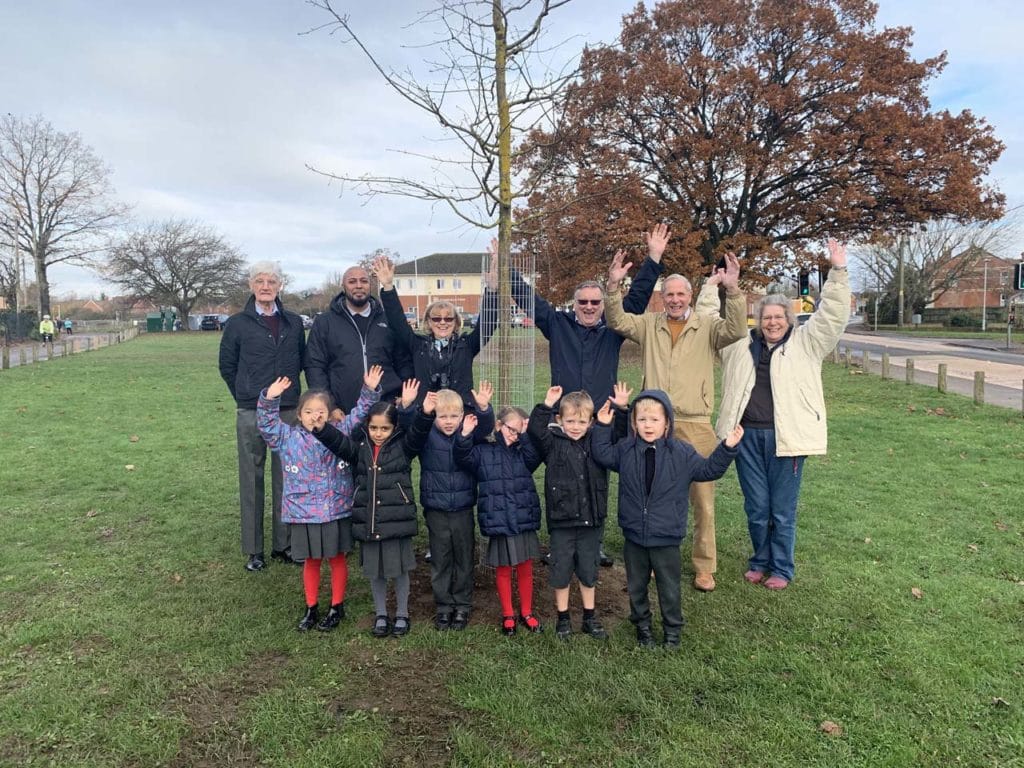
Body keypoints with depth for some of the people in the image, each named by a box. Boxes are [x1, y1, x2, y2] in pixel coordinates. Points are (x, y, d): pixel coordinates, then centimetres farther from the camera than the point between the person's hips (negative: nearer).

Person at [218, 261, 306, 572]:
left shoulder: (294, 323, 8)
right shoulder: (238, 323, 1)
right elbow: (226, 365, 9)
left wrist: (288, 391, 11)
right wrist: (246, 397, 8)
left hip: (289, 412, 2)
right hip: (251, 415, -2)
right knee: (252, 480, 4)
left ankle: (284, 544, 19)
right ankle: (254, 549, 13)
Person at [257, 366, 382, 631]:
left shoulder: (341, 433, -2)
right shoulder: (288, 438, -1)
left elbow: (359, 414, -2)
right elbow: (267, 423, -9)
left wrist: (370, 391, -16)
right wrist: (270, 399, -25)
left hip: (337, 511, 0)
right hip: (303, 513, 0)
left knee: (338, 559, 12)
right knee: (311, 561, 15)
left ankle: (337, 607, 27)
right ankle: (311, 608, 30)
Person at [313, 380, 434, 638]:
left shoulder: (403, 446, -2)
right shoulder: (360, 448, 4)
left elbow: (418, 433, -18)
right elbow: (337, 441, -8)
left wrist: (426, 413, -36)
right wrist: (319, 427, -25)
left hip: (398, 519, -2)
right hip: (368, 521, 3)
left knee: (400, 569, 10)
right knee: (375, 571, 14)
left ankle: (402, 615, 28)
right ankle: (381, 615, 33)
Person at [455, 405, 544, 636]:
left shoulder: (522, 453, 6)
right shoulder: (483, 452, 1)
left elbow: (535, 457, -12)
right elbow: (463, 459, -12)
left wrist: (527, 435, -20)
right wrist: (465, 436, -25)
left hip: (524, 521, 2)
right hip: (499, 522, -2)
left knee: (525, 569, 12)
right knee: (503, 571, 11)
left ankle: (526, 613, 29)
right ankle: (507, 615, 26)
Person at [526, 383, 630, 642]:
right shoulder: (553, 443, -6)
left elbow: (620, 436, 4)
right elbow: (535, 430, -19)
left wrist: (621, 410, -10)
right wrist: (546, 406, -28)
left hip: (592, 520, 2)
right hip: (561, 521, -2)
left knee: (588, 571, 16)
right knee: (561, 571, 11)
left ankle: (590, 618, 32)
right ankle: (563, 619, 27)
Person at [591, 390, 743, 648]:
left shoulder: (682, 452, -7)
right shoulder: (626, 449, -2)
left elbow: (708, 470, -2)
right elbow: (602, 454, 5)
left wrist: (727, 448, -13)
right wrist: (603, 426, -3)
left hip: (666, 538, -2)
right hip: (634, 536, 2)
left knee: (669, 588, 12)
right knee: (636, 586, 17)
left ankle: (672, 629, 32)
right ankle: (642, 625, 37)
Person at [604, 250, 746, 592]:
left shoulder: (707, 326, 2)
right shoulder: (649, 324, 8)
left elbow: (736, 330, -16)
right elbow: (617, 322, -4)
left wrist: (733, 290, -28)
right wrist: (613, 286, -18)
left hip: (696, 426, -2)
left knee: (702, 499, 4)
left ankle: (704, 567, 18)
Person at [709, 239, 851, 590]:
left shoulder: (806, 343, 5)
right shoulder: (740, 344, 11)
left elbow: (833, 315, -4)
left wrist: (838, 271, -12)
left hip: (786, 438, -2)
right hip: (747, 435, 3)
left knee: (782, 510, 6)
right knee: (756, 507, 11)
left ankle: (781, 568, 22)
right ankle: (760, 561, 30)